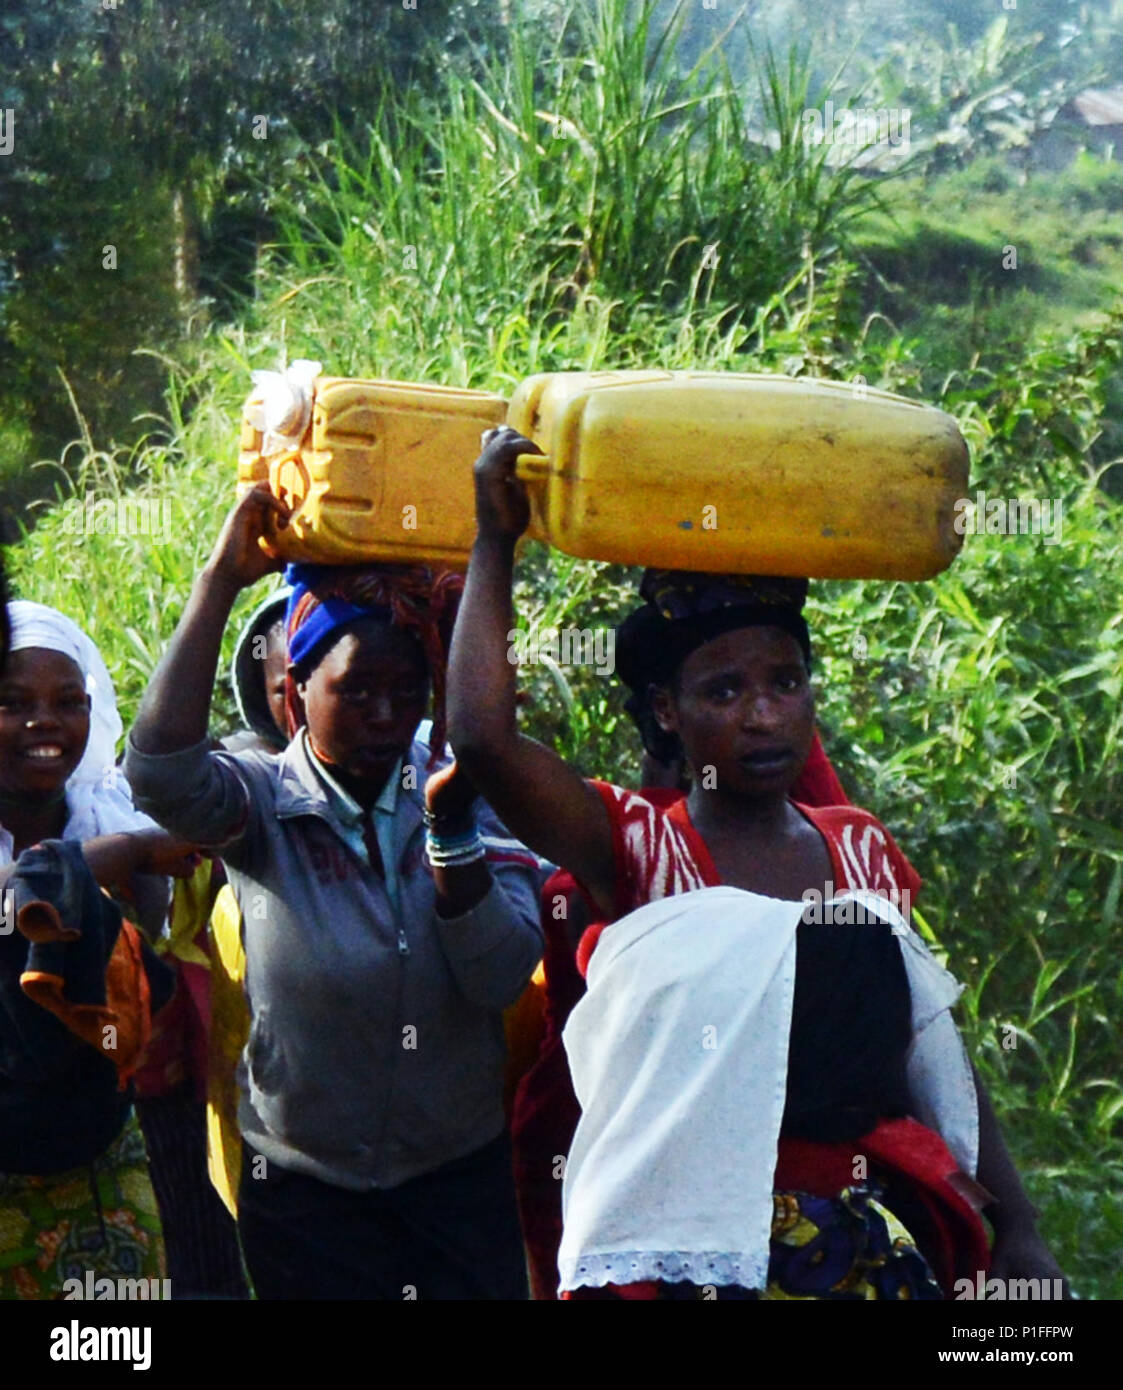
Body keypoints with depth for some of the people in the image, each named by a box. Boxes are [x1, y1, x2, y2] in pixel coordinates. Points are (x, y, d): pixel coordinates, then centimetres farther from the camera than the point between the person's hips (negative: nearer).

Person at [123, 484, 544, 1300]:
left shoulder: (462, 794, -3)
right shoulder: (264, 802, -8)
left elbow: (501, 979, -13)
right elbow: (160, 767, -31)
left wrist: (452, 829, -26)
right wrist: (222, 580, -27)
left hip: (461, 1177, 2)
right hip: (306, 1192, -2)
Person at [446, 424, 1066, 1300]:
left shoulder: (861, 849, 8)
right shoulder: (636, 850, -5)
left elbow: (935, 1048, 11)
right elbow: (483, 739, -21)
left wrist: (1017, 1228, 8)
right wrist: (496, 541, -12)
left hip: (882, 1245, 4)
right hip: (695, 1249, -4)